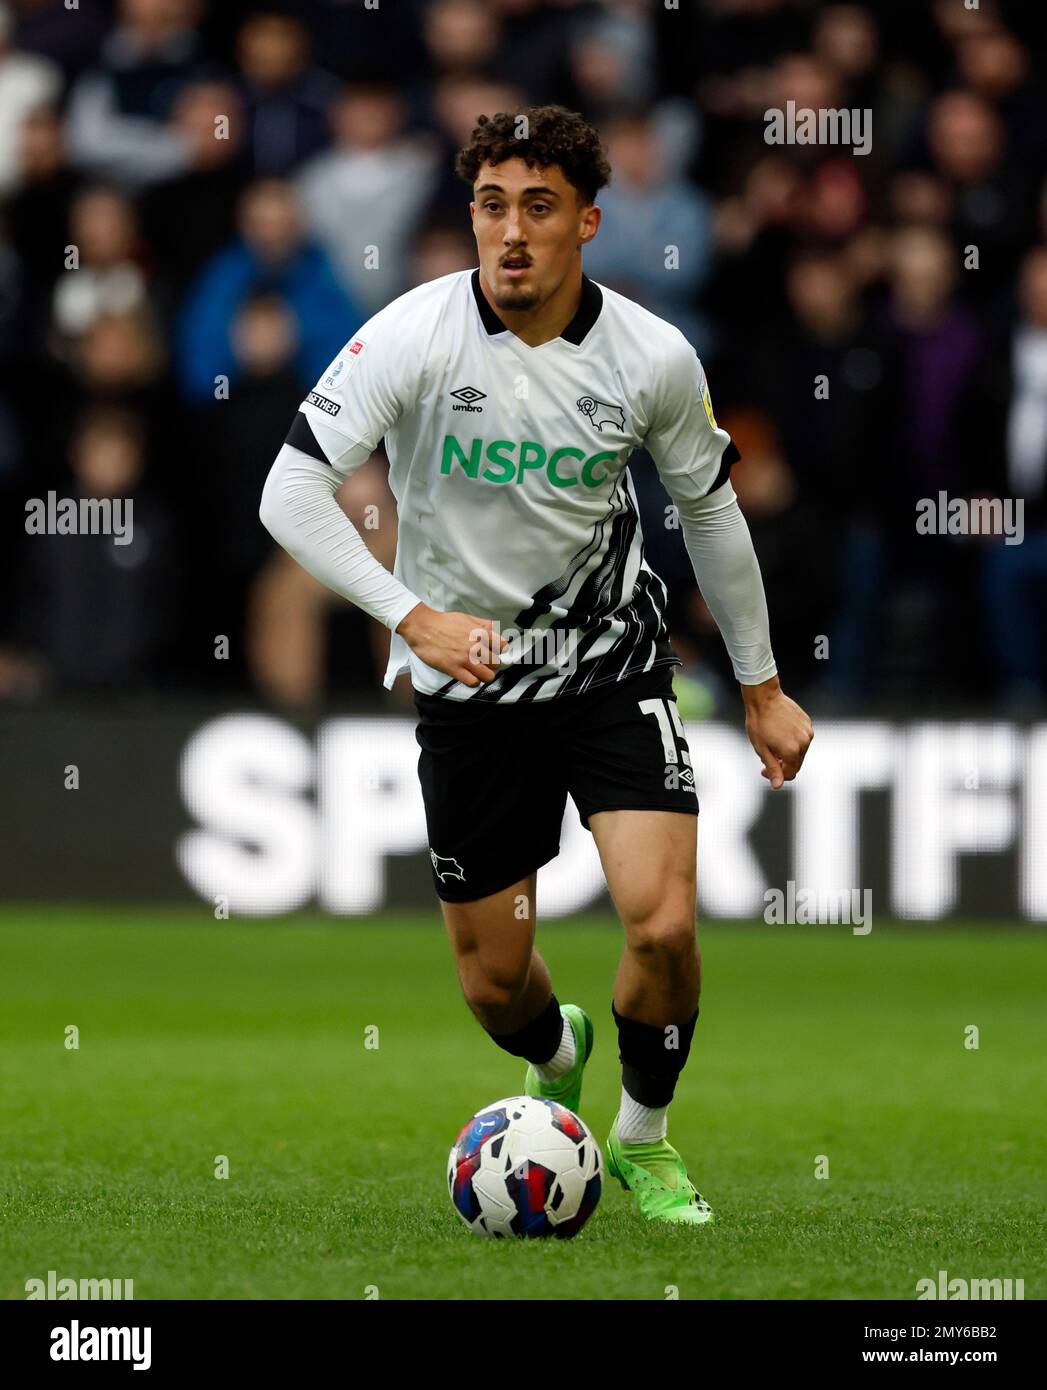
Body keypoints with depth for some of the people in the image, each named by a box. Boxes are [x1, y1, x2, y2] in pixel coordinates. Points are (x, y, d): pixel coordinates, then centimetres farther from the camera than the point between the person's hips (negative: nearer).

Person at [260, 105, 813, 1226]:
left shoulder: (654, 358, -10)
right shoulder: (414, 336, -17)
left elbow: (709, 509, 7)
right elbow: (291, 492, -18)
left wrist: (761, 686, 14)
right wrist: (416, 617, -29)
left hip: (613, 662, 0)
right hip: (467, 686, 0)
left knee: (662, 926, -18)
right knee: (492, 981, 6)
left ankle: (644, 1137, 11)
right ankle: (555, 1058, 45)